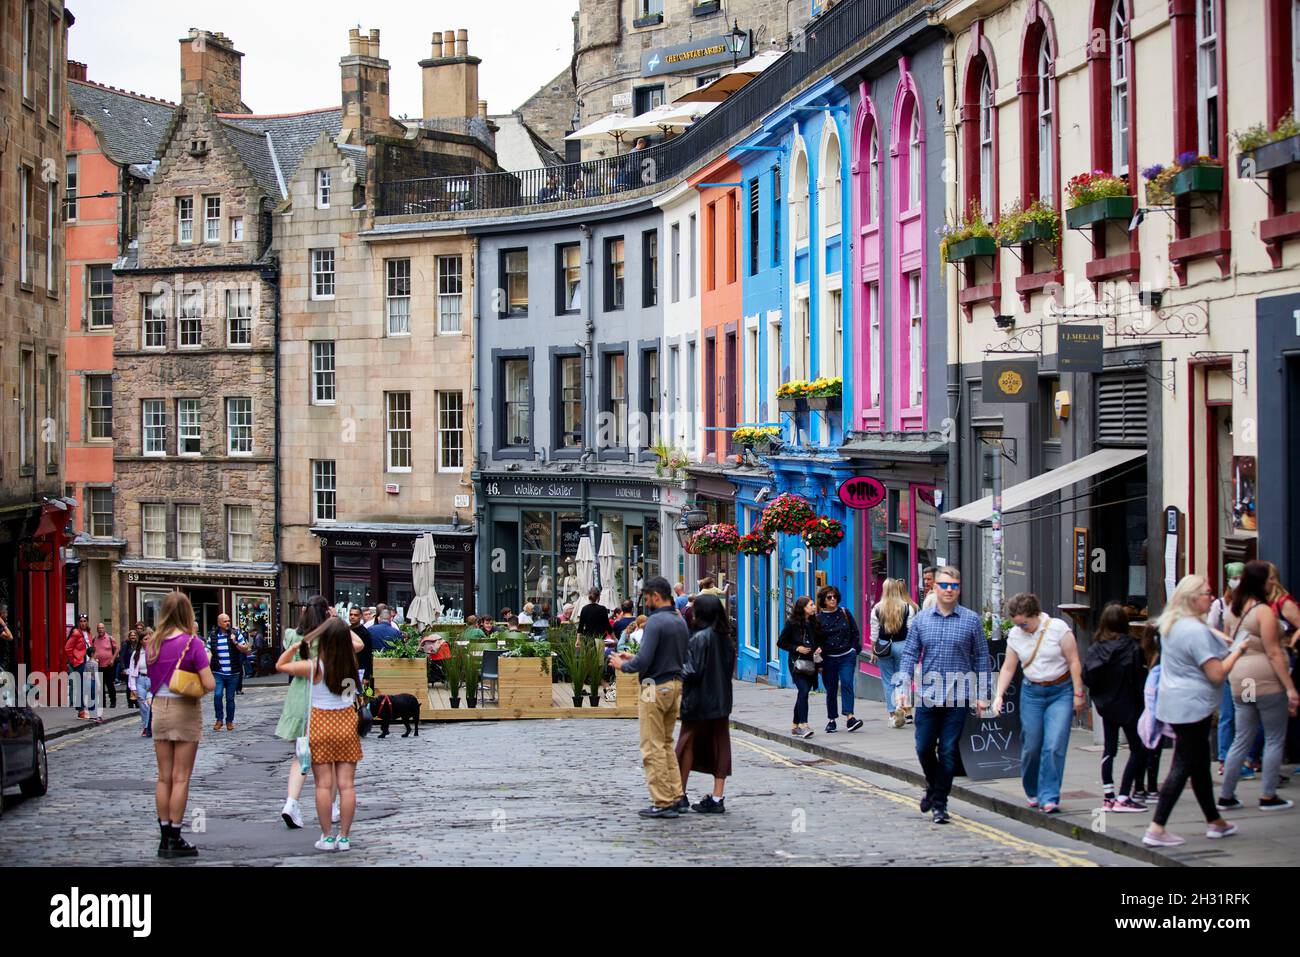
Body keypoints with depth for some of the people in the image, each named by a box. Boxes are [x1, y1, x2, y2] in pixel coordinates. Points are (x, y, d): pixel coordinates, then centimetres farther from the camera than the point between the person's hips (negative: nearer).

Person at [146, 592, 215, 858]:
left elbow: (151, 679, 9)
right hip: (185, 710, -5)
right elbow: (209, 684, -16)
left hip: (159, 708, 5)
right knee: (180, 778, 1)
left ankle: (165, 837, 13)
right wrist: (198, 686, 3)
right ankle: (174, 839, 2)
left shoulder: (153, 644, 2)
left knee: (164, 777, 10)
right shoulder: (192, 643, -13)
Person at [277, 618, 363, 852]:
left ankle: (327, 837, 5)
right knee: (346, 784, 3)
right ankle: (344, 837, 5)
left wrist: (295, 646, 2)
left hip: (320, 724, -2)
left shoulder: (313, 667, -14)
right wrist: (340, 626, 21)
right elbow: (356, 642, 17)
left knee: (324, 784, 3)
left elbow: (280, 665, 1)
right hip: (347, 723, 2)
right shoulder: (350, 662, -7)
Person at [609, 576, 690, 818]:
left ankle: (662, 802, -3)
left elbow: (644, 661, -22)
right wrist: (633, 658, 18)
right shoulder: (680, 622, 11)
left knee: (653, 747, -3)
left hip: (655, 687, -9)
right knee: (666, 743, 18)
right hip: (675, 685, 9)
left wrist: (622, 665, 0)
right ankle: (675, 795, 14)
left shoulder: (656, 622, -16)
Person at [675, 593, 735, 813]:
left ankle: (680, 795, 13)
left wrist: (678, 669, -1)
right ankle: (717, 798, 2)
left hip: (699, 700, -6)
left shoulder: (699, 638, -17)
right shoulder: (726, 638, 4)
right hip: (721, 701, 6)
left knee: (688, 745, 7)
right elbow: (731, 667, 10)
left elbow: (693, 671, -18)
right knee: (719, 746, 6)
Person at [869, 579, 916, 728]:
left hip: (883, 647, 0)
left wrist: (873, 652, 10)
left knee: (888, 681, 8)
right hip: (902, 645, 0)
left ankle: (892, 713, 7)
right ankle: (901, 707, -11)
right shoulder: (908, 608, -5)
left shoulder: (877, 608, -3)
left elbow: (874, 633, 1)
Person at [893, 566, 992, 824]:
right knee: (924, 748, 6)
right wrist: (902, 687, -5)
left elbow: (982, 658, 4)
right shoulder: (921, 619, 5)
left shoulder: (971, 620, 1)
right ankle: (933, 785, 34)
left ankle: (940, 803, 8)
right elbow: (910, 655, 6)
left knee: (948, 752, -1)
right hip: (928, 696, 2)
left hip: (957, 698, -2)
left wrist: (982, 695, 0)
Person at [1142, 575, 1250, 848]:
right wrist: (1237, 650, -9)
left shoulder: (1171, 625, 10)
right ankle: (1156, 829, -10)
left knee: (1200, 763, 18)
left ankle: (1215, 822, 29)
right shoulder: (1196, 631, -21)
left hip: (1173, 701, 10)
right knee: (1183, 766, -7)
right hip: (1192, 705, -10)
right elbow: (1217, 674, -22)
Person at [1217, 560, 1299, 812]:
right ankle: (1268, 796, 6)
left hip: (1239, 681, 7)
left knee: (1242, 740, 13)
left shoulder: (1232, 610, 9)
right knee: (1275, 739, 5)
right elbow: (1273, 653, -15)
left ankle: (1226, 796, 13)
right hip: (1267, 680, -7)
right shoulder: (1264, 611, -13)